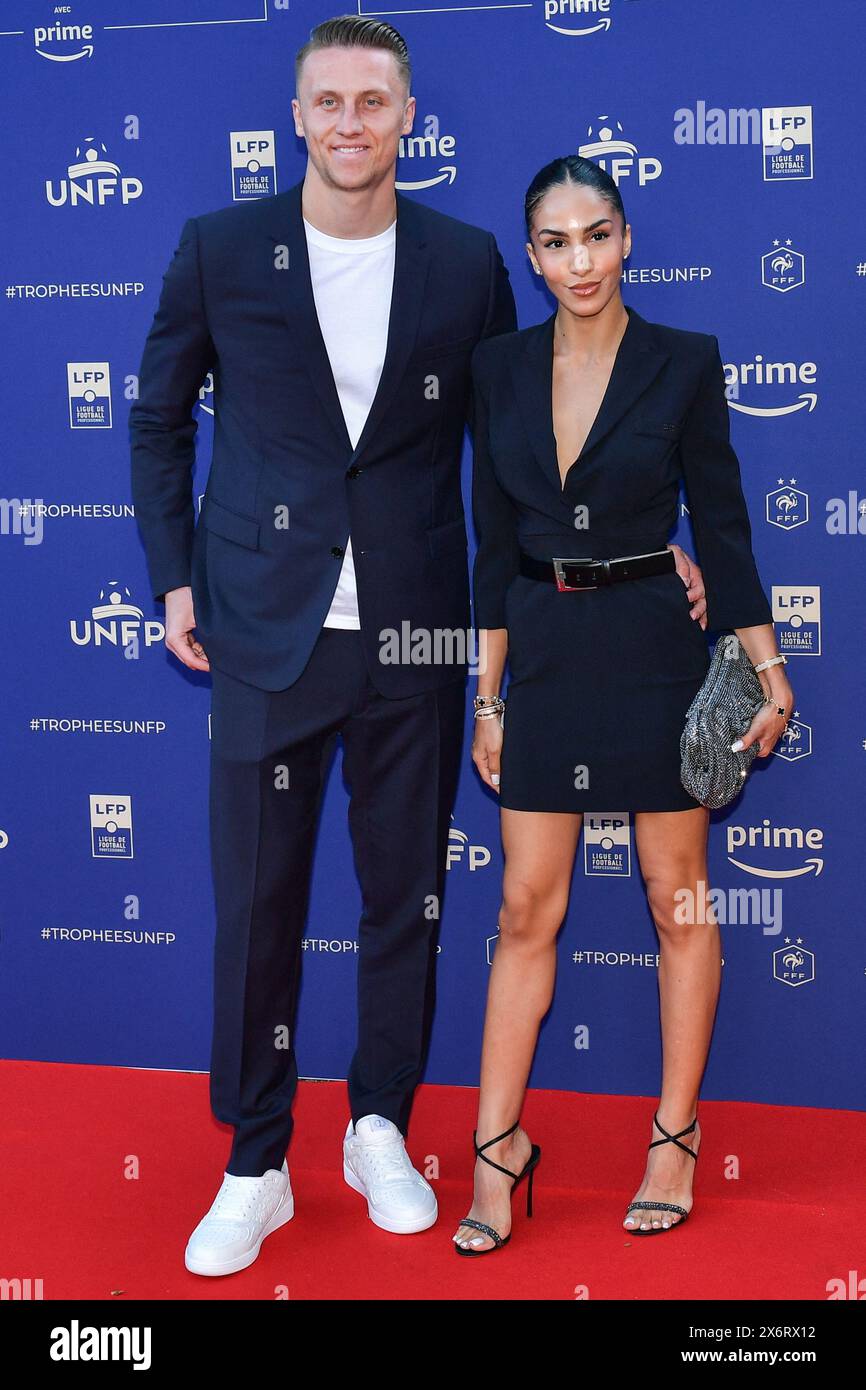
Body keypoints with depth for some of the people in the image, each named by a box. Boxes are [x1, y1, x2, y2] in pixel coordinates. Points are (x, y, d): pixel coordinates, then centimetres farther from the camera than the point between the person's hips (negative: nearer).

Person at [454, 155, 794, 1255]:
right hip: (544, 652, 3)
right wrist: (488, 693, 7)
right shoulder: (499, 368, 4)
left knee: (677, 895, 7)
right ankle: (498, 1143, 15)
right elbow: (495, 542, 7)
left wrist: (768, 666, -2)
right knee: (527, 907, 4)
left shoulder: (683, 362, -4)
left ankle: (676, 1136, 20)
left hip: (654, 648, -2)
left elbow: (722, 523, 0)